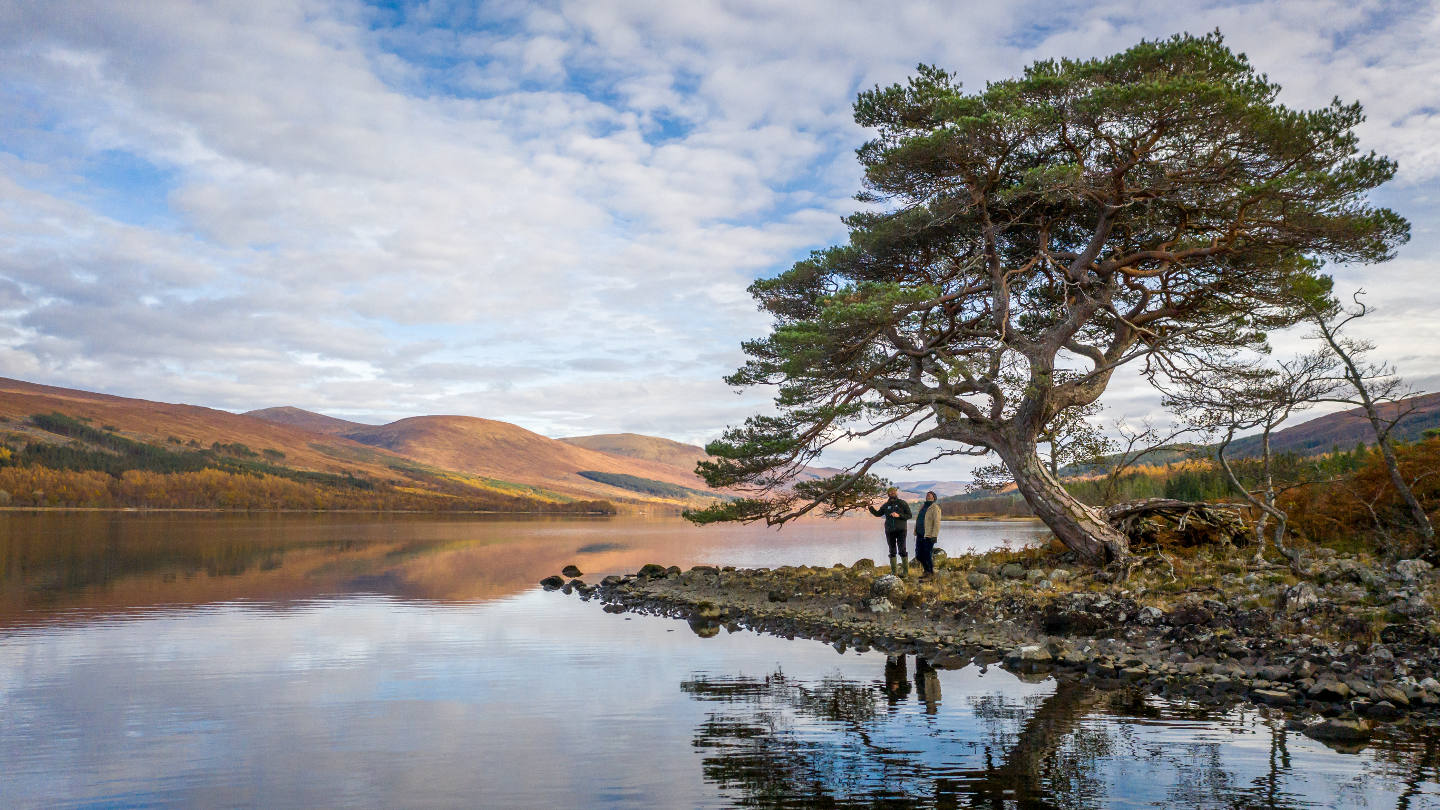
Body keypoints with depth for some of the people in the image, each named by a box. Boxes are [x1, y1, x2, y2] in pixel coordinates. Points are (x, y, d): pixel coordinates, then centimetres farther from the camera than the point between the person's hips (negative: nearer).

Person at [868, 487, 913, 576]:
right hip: (889, 531, 4)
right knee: (892, 551, 6)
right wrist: (870, 507, 5)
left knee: (902, 550, -10)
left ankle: (905, 571, -6)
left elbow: (909, 515, -1)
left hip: (900, 530, -4)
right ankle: (894, 571, 11)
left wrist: (899, 515, -14)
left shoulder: (902, 503, 2)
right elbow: (878, 514, 17)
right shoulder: (886, 505, 12)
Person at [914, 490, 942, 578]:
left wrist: (934, 535, -19)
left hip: (929, 536, -8)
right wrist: (916, 533, 19)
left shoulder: (935, 508, -6)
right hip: (920, 535, 8)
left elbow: (937, 523, -13)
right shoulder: (922, 507, 19)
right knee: (919, 555, 10)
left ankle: (931, 572, 8)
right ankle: (927, 570, 25)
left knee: (927, 555, -5)